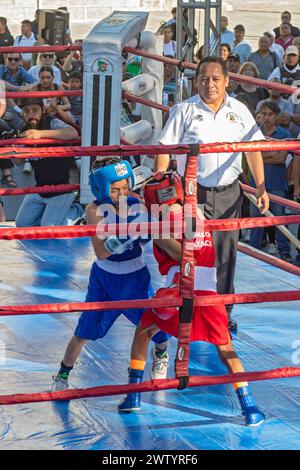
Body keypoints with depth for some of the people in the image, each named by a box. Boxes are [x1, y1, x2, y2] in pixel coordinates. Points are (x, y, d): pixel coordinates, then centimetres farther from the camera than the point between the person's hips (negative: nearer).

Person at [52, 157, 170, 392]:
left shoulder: (138, 206, -14)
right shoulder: (95, 210, -19)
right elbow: (101, 252, -28)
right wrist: (128, 234, -41)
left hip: (136, 278, 1)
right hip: (104, 278, -1)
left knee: (158, 330, 2)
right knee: (83, 332, -3)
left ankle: (161, 355, 39)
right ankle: (62, 376, 21)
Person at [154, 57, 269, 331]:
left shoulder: (239, 111, 6)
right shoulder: (184, 111, -4)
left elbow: (254, 149, 13)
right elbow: (164, 149, -6)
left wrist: (261, 187, 8)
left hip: (229, 194, 3)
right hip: (194, 194, -3)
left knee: (226, 256, 9)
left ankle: (223, 312, 22)